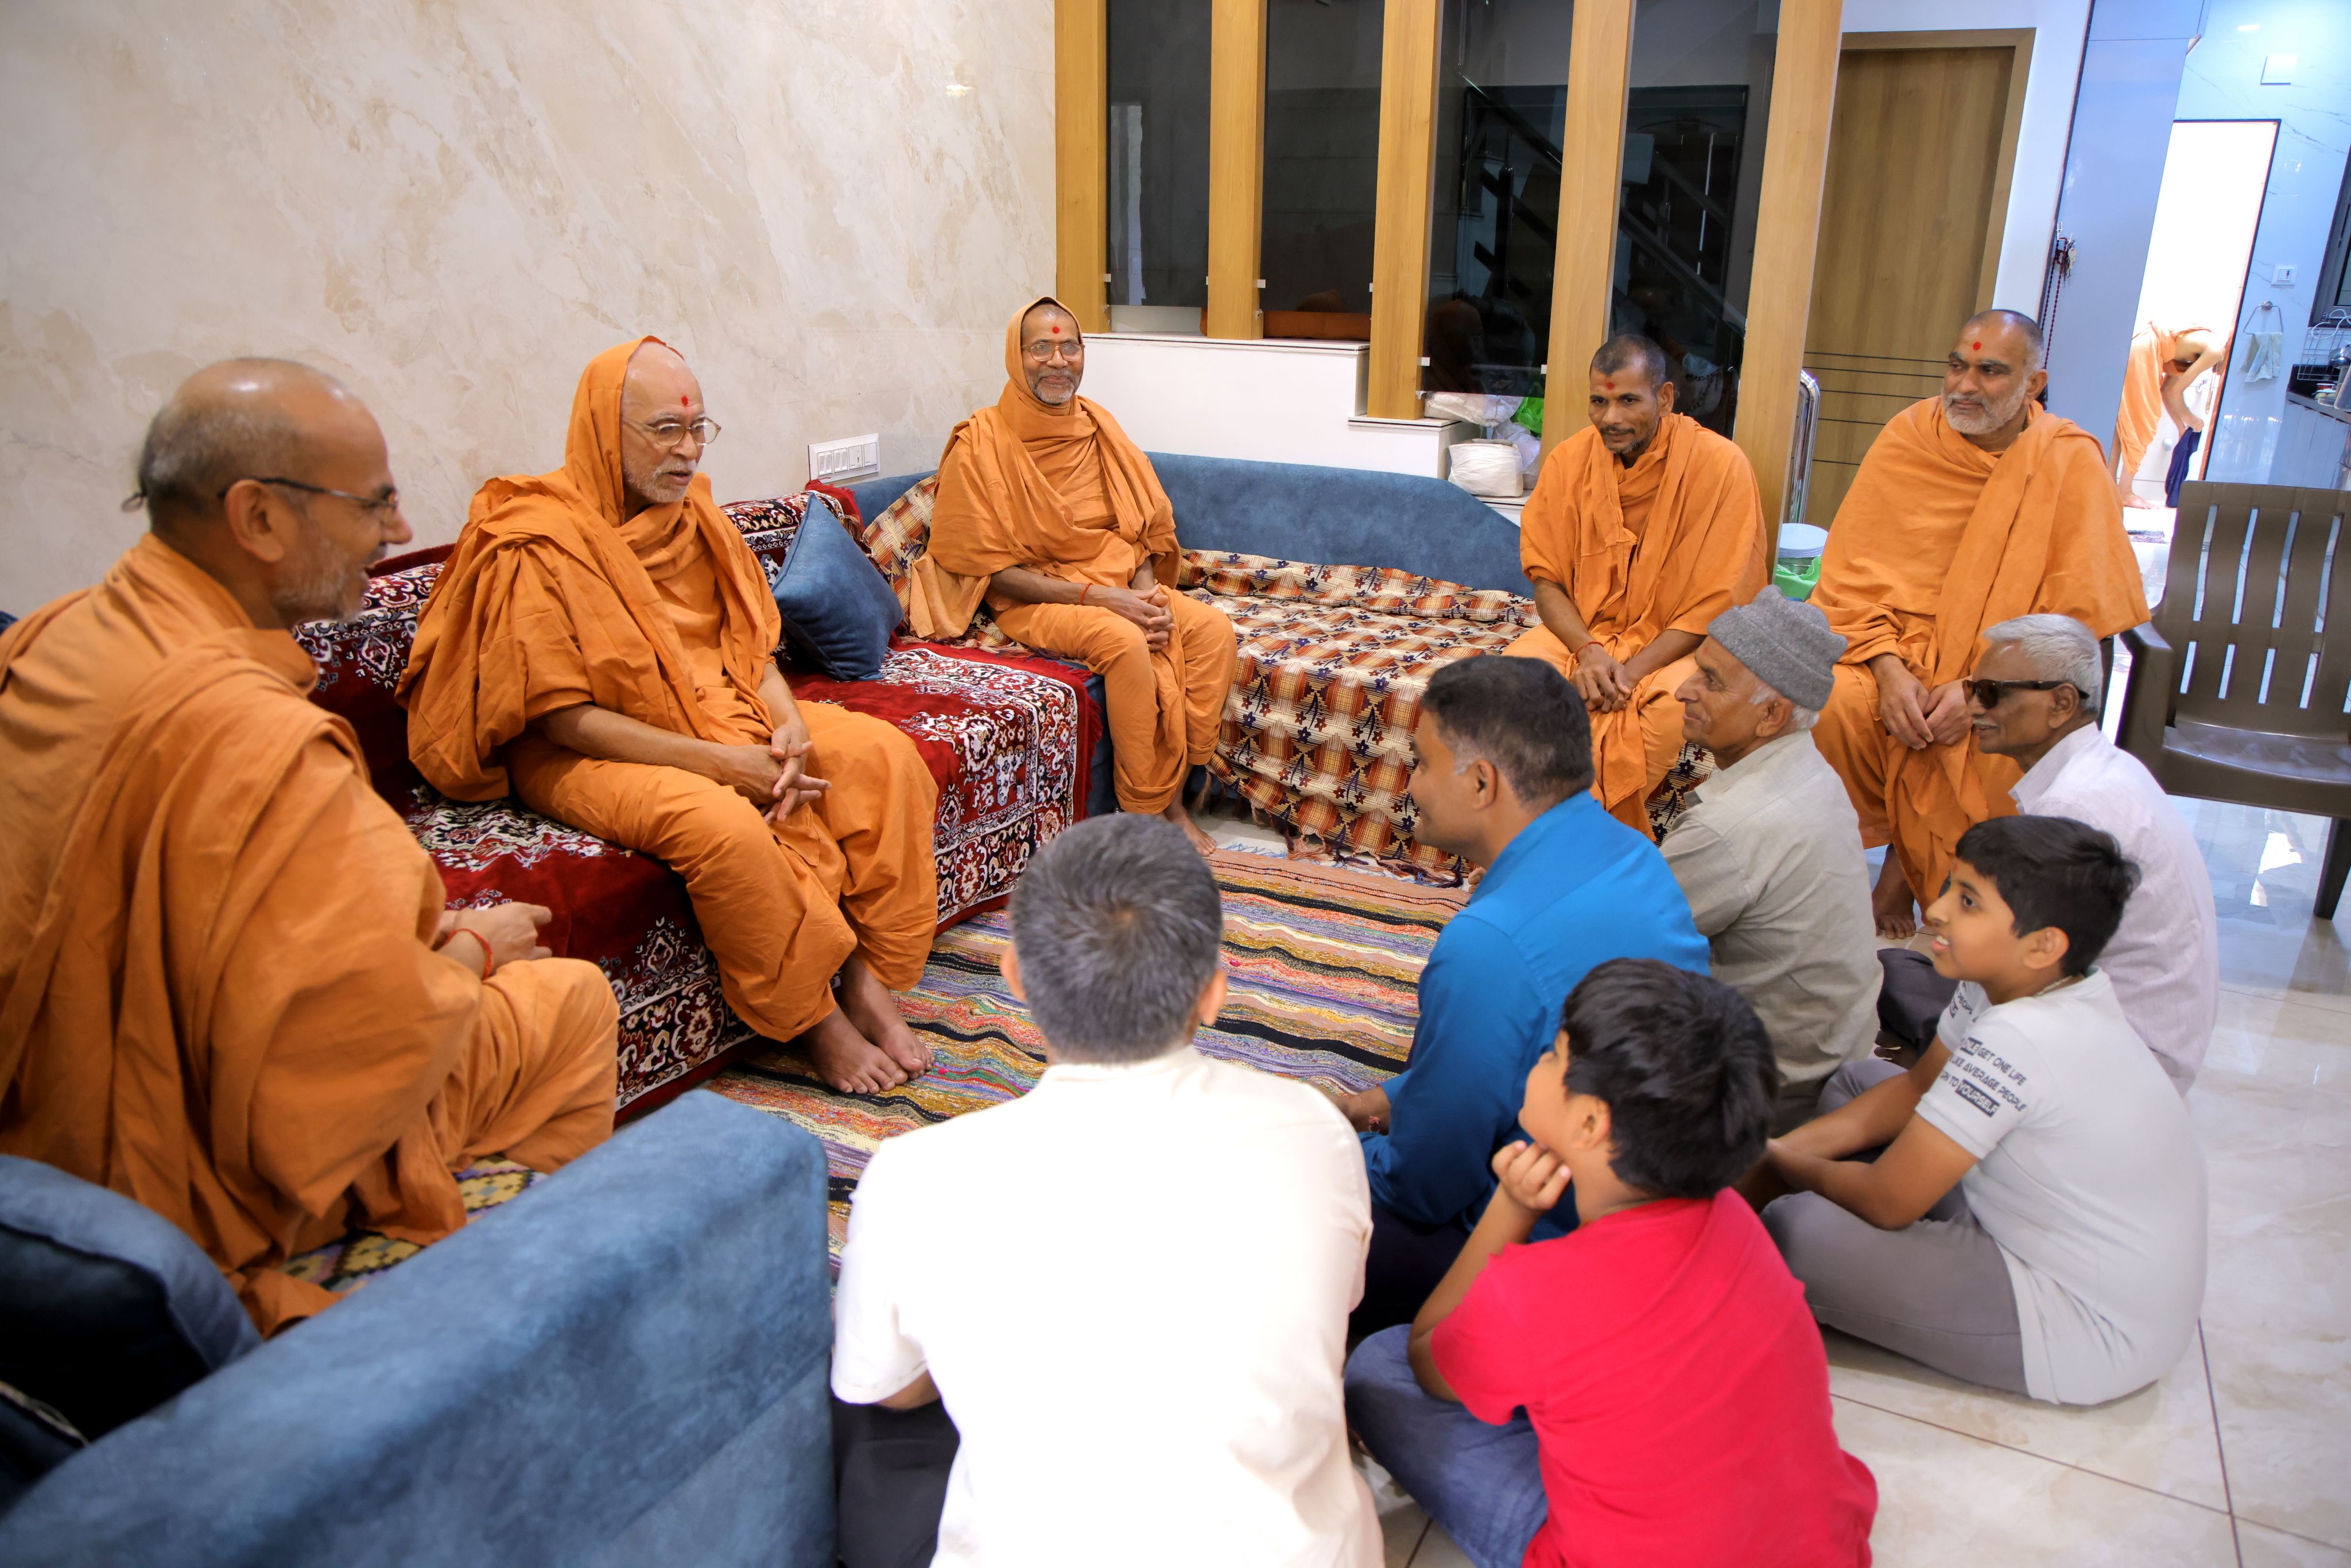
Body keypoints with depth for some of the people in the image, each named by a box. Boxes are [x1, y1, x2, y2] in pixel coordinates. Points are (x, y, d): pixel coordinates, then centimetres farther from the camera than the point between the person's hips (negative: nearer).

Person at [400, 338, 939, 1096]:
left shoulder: (693, 513, 7)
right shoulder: (539, 545, -15)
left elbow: (751, 642, 10)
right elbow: (563, 717, -18)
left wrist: (790, 726, -12)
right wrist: (720, 762, -24)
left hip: (719, 717, 7)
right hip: (587, 755, -7)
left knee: (883, 753, -12)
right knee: (722, 825, -36)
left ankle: (865, 974, -9)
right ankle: (813, 1019, -14)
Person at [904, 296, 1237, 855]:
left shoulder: (1097, 426, 8)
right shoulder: (983, 443, -10)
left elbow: (1137, 526, 11)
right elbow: (992, 569, -13)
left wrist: (1146, 594, -11)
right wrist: (1094, 597, -21)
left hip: (1116, 584, 6)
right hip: (1032, 598, -6)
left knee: (1213, 627, -18)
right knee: (1124, 643, -34)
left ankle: (1173, 799, -12)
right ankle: (1144, 819, -20)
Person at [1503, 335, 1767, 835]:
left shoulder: (1721, 466, -12)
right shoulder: (1569, 460, -1)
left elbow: (1718, 606, -11)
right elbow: (1547, 579, 3)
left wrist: (1633, 671, -22)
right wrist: (1588, 651, -16)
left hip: (1677, 645, -3)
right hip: (1582, 631, 3)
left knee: (1671, 708, -35)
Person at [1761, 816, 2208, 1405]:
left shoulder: (2014, 1045, -33)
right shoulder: (2057, 989, -4)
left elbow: (1885, 1201, -23)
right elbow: (1918, 1087, 9)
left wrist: (1784, 1163, -4)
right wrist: (1783, 1146, -2)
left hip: (2093, 1339, -9)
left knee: (1793, 1231, -23)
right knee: (1855, 1083, 10)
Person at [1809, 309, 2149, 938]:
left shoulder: (2070, 463, -5)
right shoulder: (1907, 437, -1)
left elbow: (2078, 615, -7)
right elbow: (1853, 577, -2)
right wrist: (1889, 668, -17)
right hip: (1903, 642, 1)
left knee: (2010, 742, -29)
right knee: (1836, 702, -29)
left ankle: (1909, 870, -1)